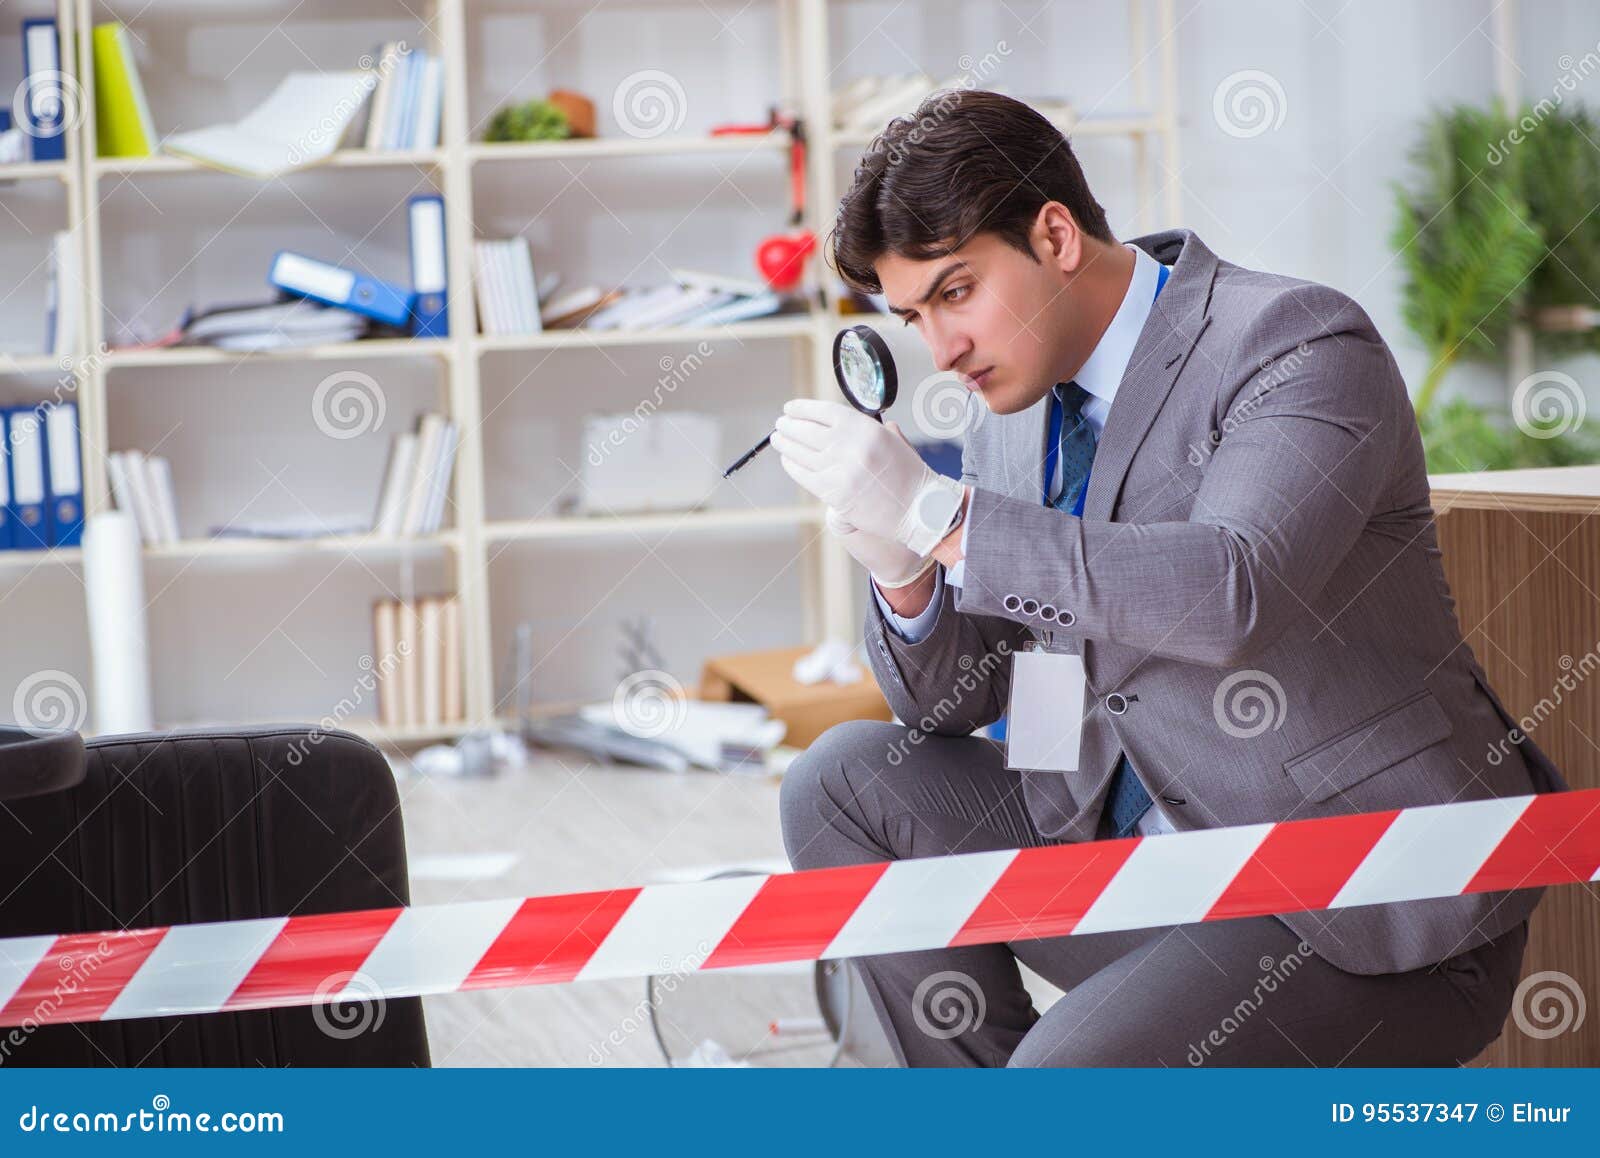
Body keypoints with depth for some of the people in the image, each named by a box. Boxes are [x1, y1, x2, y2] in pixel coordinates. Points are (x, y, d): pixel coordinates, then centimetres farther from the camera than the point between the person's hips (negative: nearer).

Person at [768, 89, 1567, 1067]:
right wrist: (903, 574, -13)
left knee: (1075, 1072, -27)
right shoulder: (1015, 404, 8)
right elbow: (951, 703, 10)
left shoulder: (1299, 342, -14)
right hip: (1148, 866, 8)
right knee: (847, 783, 0)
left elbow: (1233, 592, -33)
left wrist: (938, 516, -32)